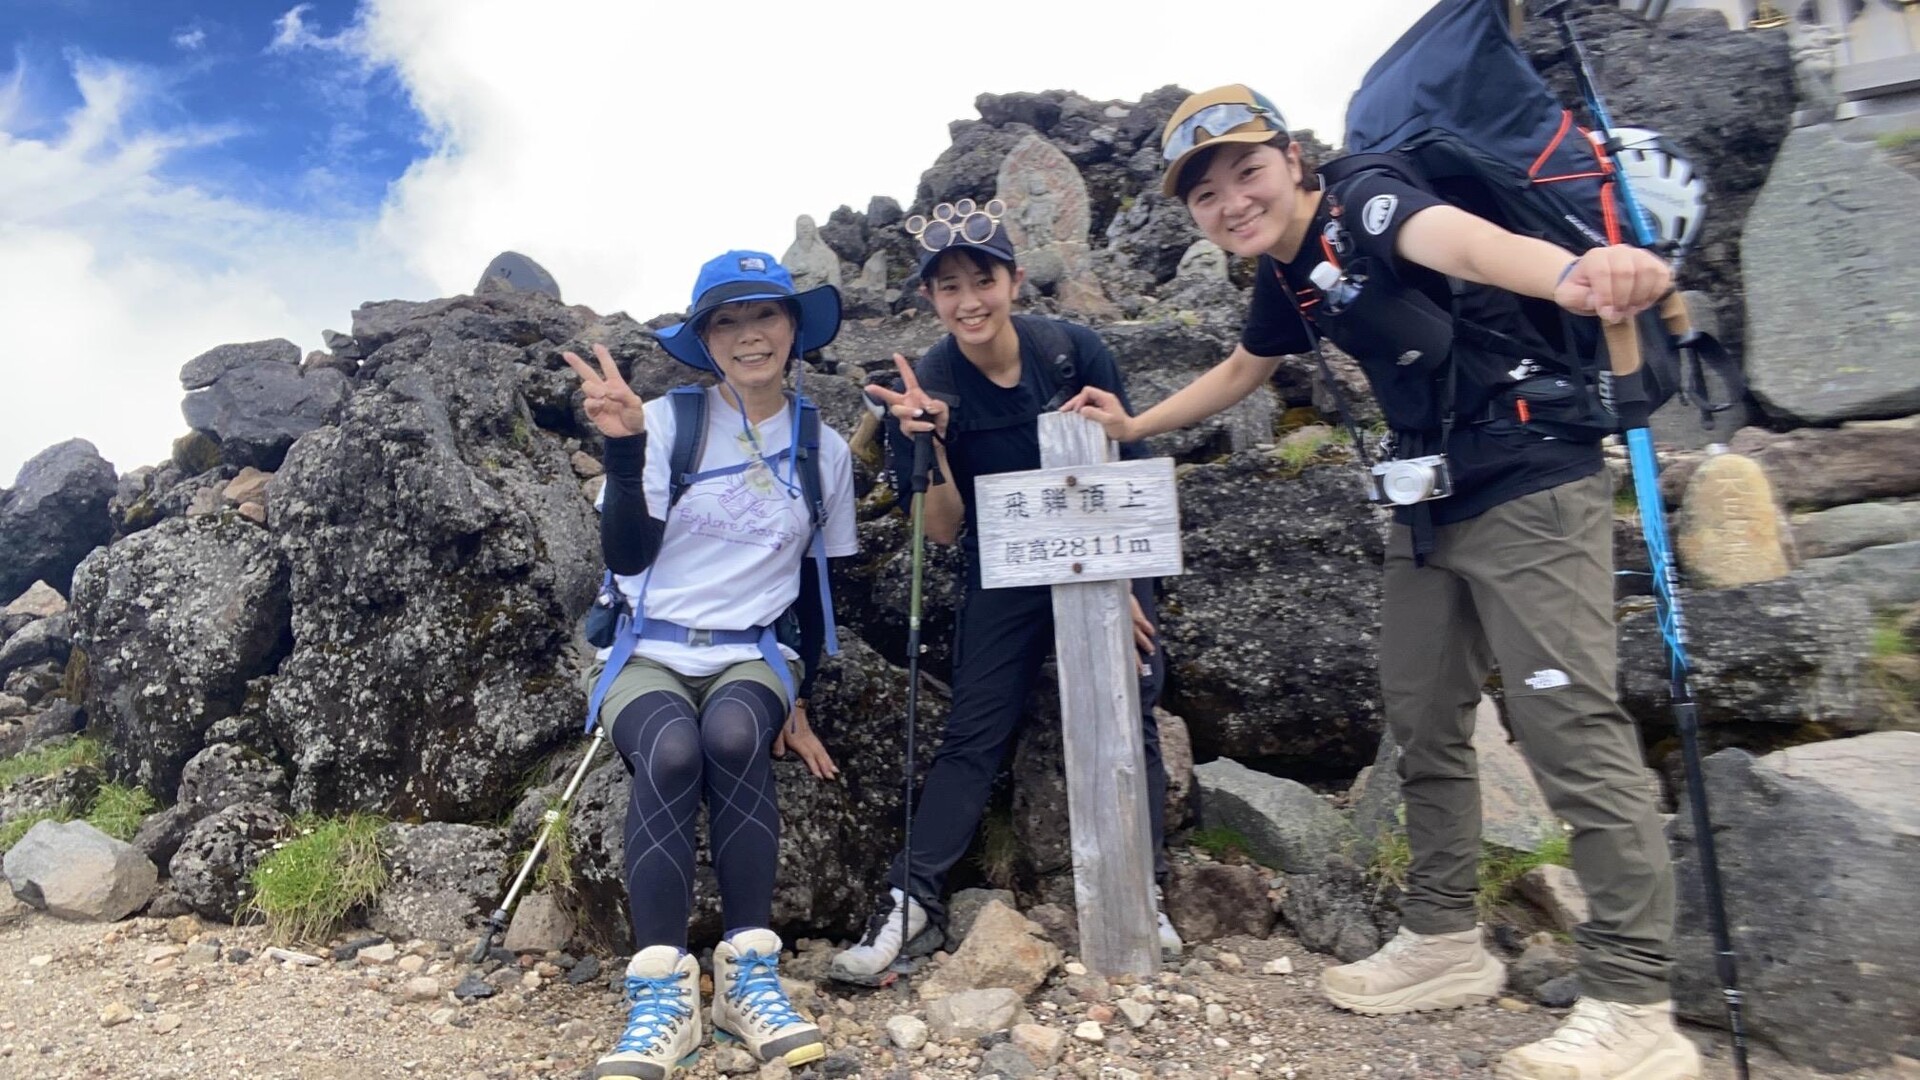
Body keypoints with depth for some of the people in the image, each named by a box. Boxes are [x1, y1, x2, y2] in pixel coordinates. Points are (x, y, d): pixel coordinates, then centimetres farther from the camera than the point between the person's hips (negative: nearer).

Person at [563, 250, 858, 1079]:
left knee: (734, 736, -33)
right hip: (652, 654, -1)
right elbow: (625, 556, -9)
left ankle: (748, 976, -24)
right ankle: (662, 994, -27)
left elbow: (820, 587, 10)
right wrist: (623, 447, -23)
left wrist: (800, 700, 3)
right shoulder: (666, 422, -2)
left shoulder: (824, 449, 6)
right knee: (670, 751, -34)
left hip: (754, 657, 1)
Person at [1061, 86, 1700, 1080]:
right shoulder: (1284, 273, 9)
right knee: (1421, 720, 10)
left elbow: (1458, 238, -39)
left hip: (1531, 485, -9)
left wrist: (1570, 274, -60)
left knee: (1570, 728, -12)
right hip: (1430, 505, 9)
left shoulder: (1364, 206, -16)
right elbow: (1241, 371, 28)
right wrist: (1135, 426, 30)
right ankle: (1444, 941, 24)